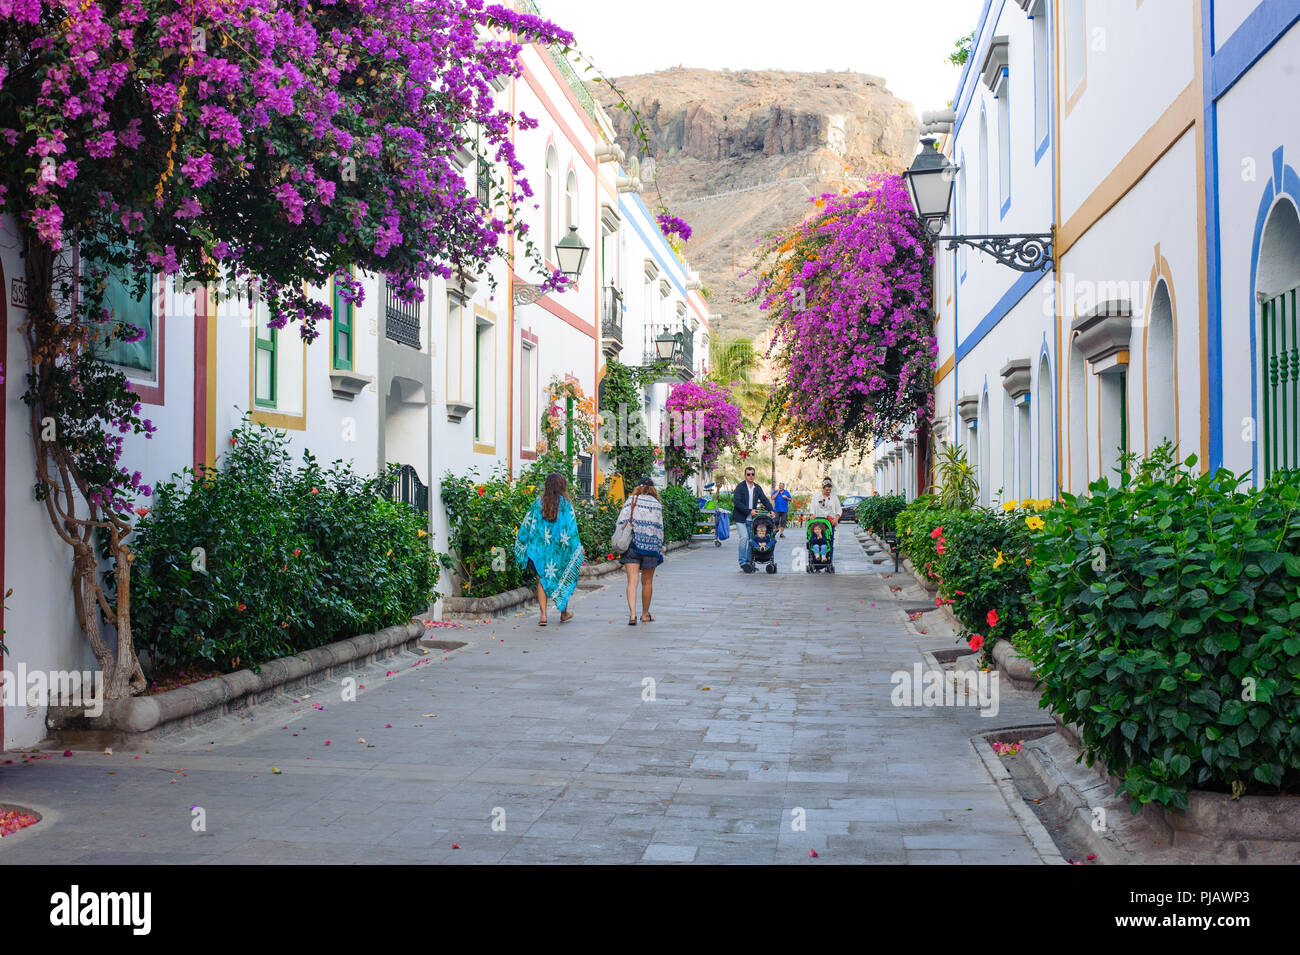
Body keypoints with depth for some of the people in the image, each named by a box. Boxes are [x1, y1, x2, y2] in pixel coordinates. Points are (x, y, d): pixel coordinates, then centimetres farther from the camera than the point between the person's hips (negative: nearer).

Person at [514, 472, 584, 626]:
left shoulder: (538, 503, 0)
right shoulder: (565, 504, -7)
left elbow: (526, 526, 3)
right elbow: (571, 529, -8)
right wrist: (576, 550, -1)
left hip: (541, 548, 1)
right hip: (559, 549, -1)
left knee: (542, 579, 7)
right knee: (564, 578, 16)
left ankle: (543, 615, -3)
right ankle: (564, 612, 27)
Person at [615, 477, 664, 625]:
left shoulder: (632, 501, 3)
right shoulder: (657, 504, 3)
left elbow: (621, 522, -2)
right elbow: (659, 528, 3)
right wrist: (659, 547, 10)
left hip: (632, 544, 0)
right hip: (650, 545, 0)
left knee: (632, 581, -3)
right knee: (647, 582, 13)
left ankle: (632, 614, -16)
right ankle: (645, 614, 26)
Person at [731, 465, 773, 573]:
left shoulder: (757, 488, 11)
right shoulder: (740, 487, -8)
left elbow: (765, 500, 9)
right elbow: (736, 502, -16)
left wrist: (771, 510, -8)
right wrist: (749, 511, -19)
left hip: (751, 519, 6)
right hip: (740, 518, -6)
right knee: (744, 537, -15)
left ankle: (749, 562, 13)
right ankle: (743, 562, -9)